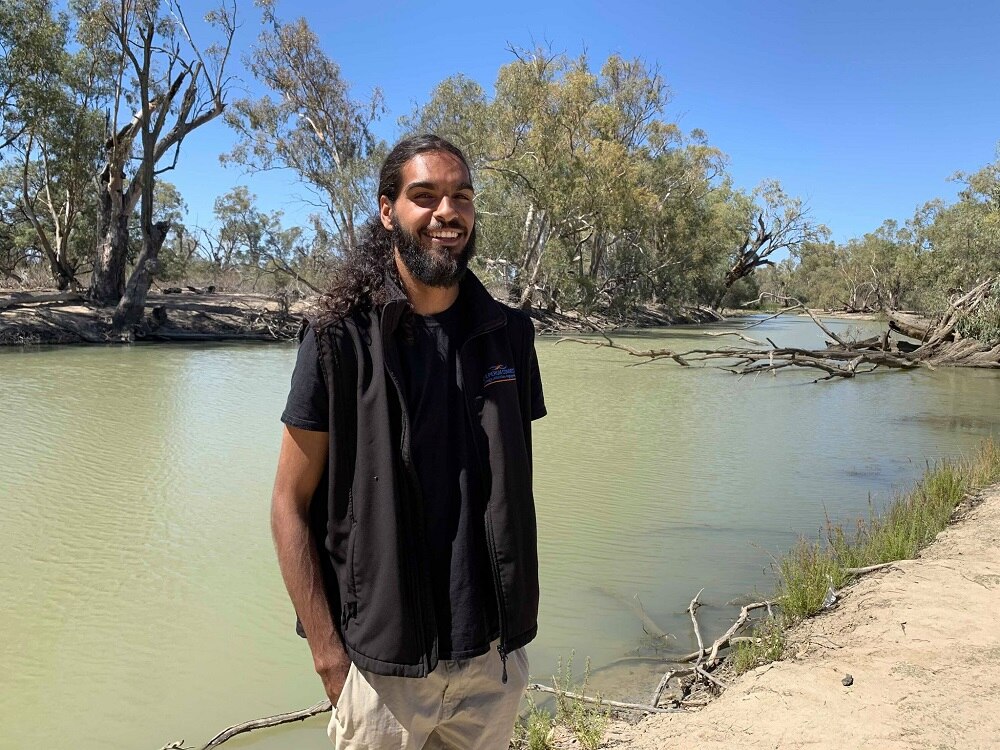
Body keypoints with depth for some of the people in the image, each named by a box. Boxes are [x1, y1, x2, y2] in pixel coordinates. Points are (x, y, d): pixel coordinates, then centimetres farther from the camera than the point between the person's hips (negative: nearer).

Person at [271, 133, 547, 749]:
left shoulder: (509, 335, 1)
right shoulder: (341, 339, -10)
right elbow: (291, 506, -7)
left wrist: (521, 612, 9)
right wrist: (328, 652, -10)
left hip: (495, 655, 4)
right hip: (382, 663, -3)